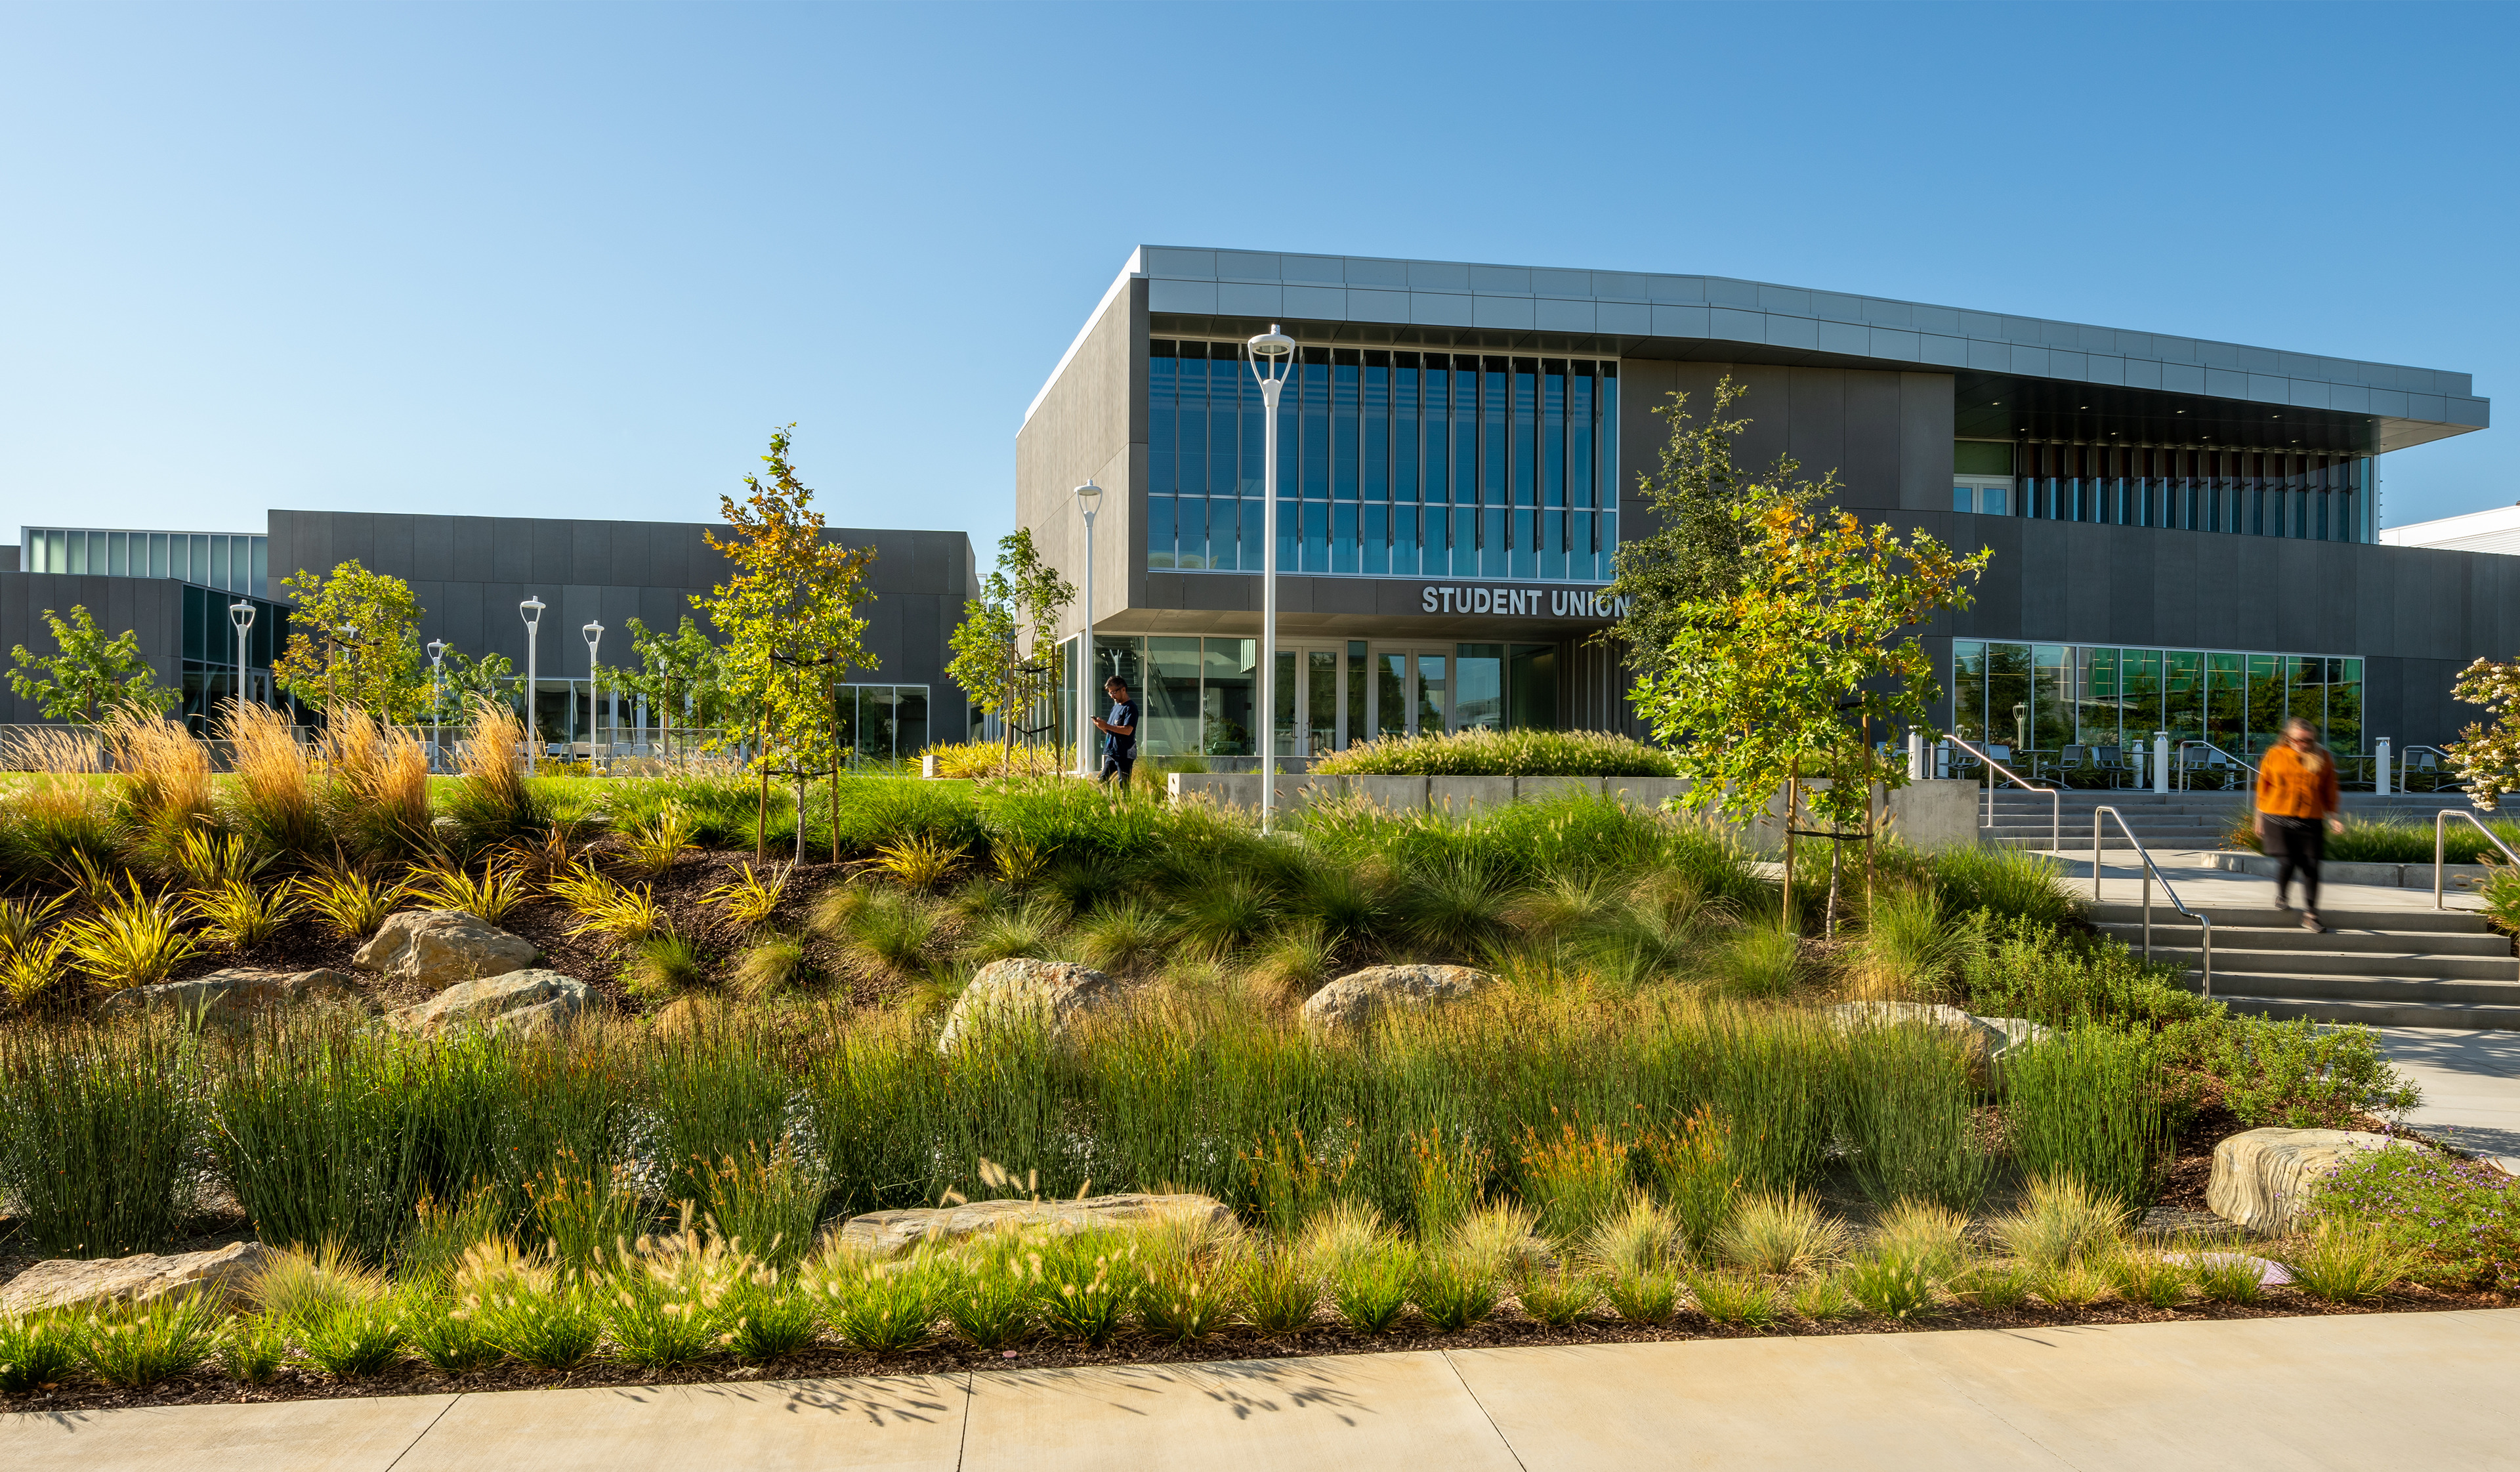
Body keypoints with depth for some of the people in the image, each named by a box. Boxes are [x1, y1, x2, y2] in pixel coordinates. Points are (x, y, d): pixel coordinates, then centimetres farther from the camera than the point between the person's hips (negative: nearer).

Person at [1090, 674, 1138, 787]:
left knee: (1123, 786, -8)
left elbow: (1128, 730, -20)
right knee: (1101, 782, 5)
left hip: (1125, 754, -9)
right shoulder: (1115, 707, 19)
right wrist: (1101, 726, 1)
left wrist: (1107, 726, -18)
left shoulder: (1130, 707, -8)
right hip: (1111, 753, 9)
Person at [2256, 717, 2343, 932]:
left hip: (2310, 821, 1)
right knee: (2286, 862, -9)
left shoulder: (2323, 759, 6)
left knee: (2311, 867, -4)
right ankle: (2282, 896, 24)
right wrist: (2260, 818, 12)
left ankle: (2310, 916, 4)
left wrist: (2333, 817, 7)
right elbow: (2264, 787, 10)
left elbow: (2329, 791, 14)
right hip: (2278, 817, -1)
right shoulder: (2275, 756, 3)